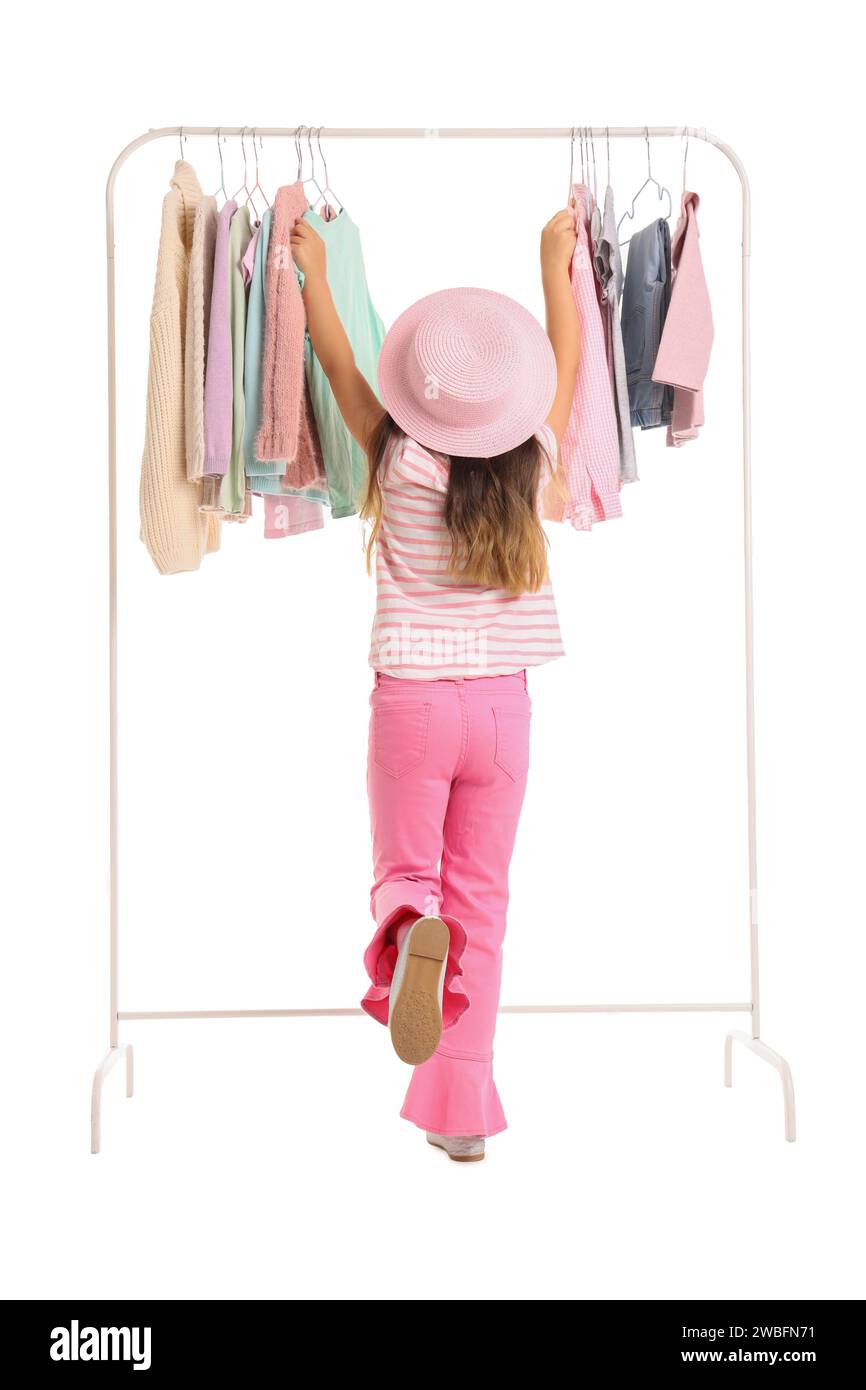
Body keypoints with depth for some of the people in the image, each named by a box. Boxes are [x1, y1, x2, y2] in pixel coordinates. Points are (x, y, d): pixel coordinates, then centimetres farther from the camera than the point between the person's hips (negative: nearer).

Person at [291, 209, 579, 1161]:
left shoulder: (402, 466, -10)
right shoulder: (532, 471, -5)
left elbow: (340, 368, 4)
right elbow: (566, 365, 11)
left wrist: (313, 272, 18)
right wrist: (556, 259, 25)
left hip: (412, 703, -2)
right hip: (502, 703, 2)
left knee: (404, 872, 13)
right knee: (482, 896, 10)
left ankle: (412, 928, -26)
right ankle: (461, 1107, 12)